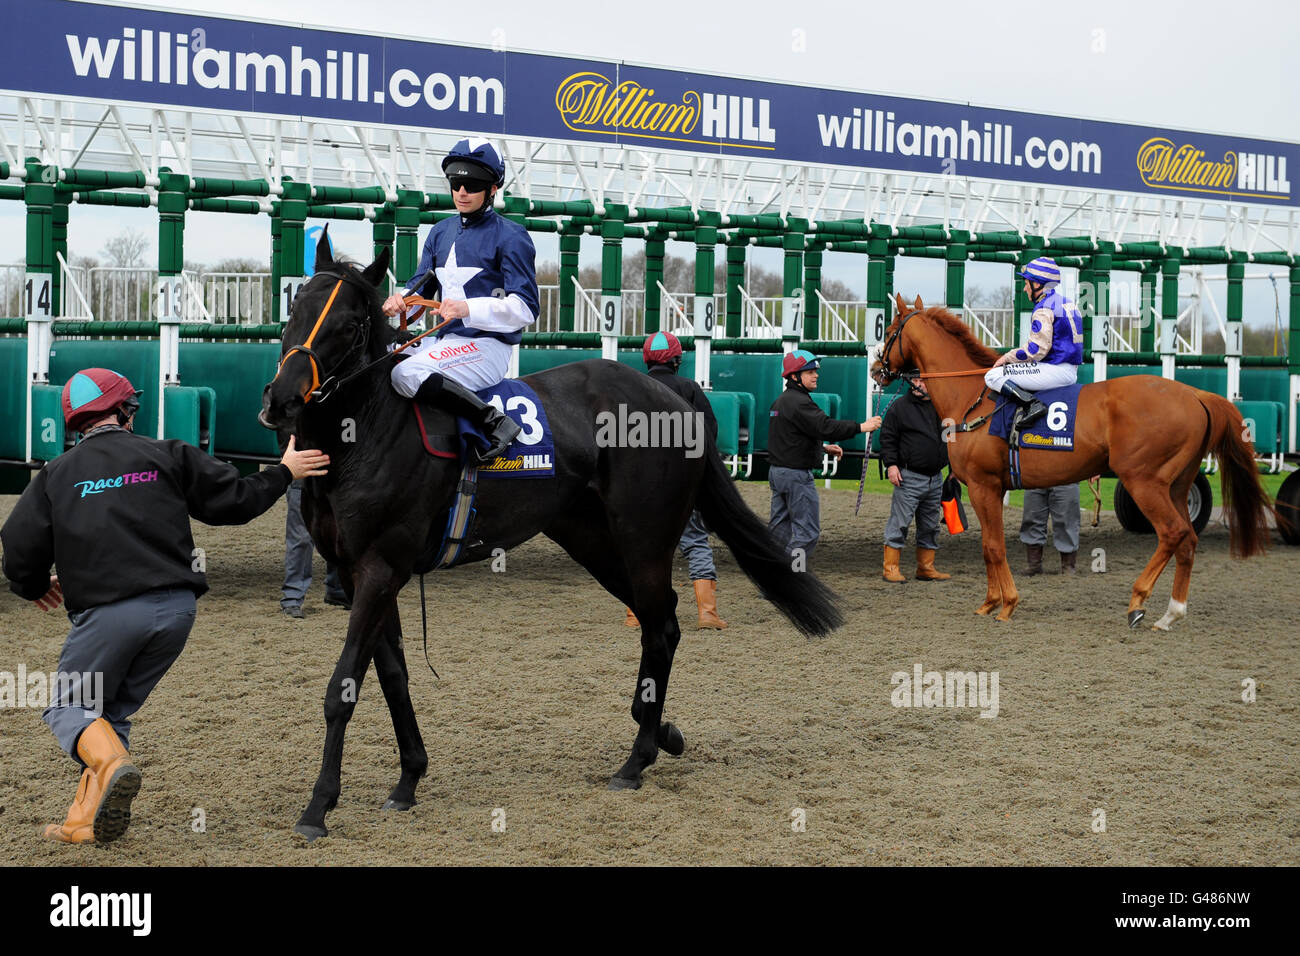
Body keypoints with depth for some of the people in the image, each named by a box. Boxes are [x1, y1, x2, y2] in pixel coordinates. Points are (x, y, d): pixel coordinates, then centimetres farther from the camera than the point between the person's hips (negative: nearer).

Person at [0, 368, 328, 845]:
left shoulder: (57, 475, 7)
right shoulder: (168, 456, 7)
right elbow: (234, 500, 7)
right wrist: (284, 473, 22)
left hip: (107, 613, -3)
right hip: (176, 608, 3)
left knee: (69, 708, 13)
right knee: (113, 710, 18)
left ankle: (110, 764, -19)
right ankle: (89, 819, 6)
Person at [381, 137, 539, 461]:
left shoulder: (510, 236, -7)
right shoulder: (441, 232, 16)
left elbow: (525, 308, -14)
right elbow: (421, 288, 16)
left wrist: (469, 308, -28)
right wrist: (400, 300, -9)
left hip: (487, 346, -8)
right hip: (444, 339, 8)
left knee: (407, 374, -31)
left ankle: (495, 422, -25)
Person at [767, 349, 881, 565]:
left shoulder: (781, 401, 17)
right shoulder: (798, 402, -17)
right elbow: (825, 427, -26)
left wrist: (824, 448, 19)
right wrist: (861, 427, -22)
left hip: (777, 472, 10)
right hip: (796, 474, -10)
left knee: (780, 527, 14)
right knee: (807, 530, -6)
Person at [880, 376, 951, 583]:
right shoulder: (900, 406, -2)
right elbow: (888, 438, -3)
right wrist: (891, 464, -13)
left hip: (935, 478, 6)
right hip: (909, 477, -5)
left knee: (930, 526, 11)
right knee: (900, 522, -6)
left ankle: (926, 568, 19)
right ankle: (891, 568, -1)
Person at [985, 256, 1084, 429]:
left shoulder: (1043, 309, -13)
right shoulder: (1066, 302, 18)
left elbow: (1036, 350, -19)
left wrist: (1008, 357, -4)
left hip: (1055, 371, -10)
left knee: (993, 377, -12)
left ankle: (1032, 404, -26)